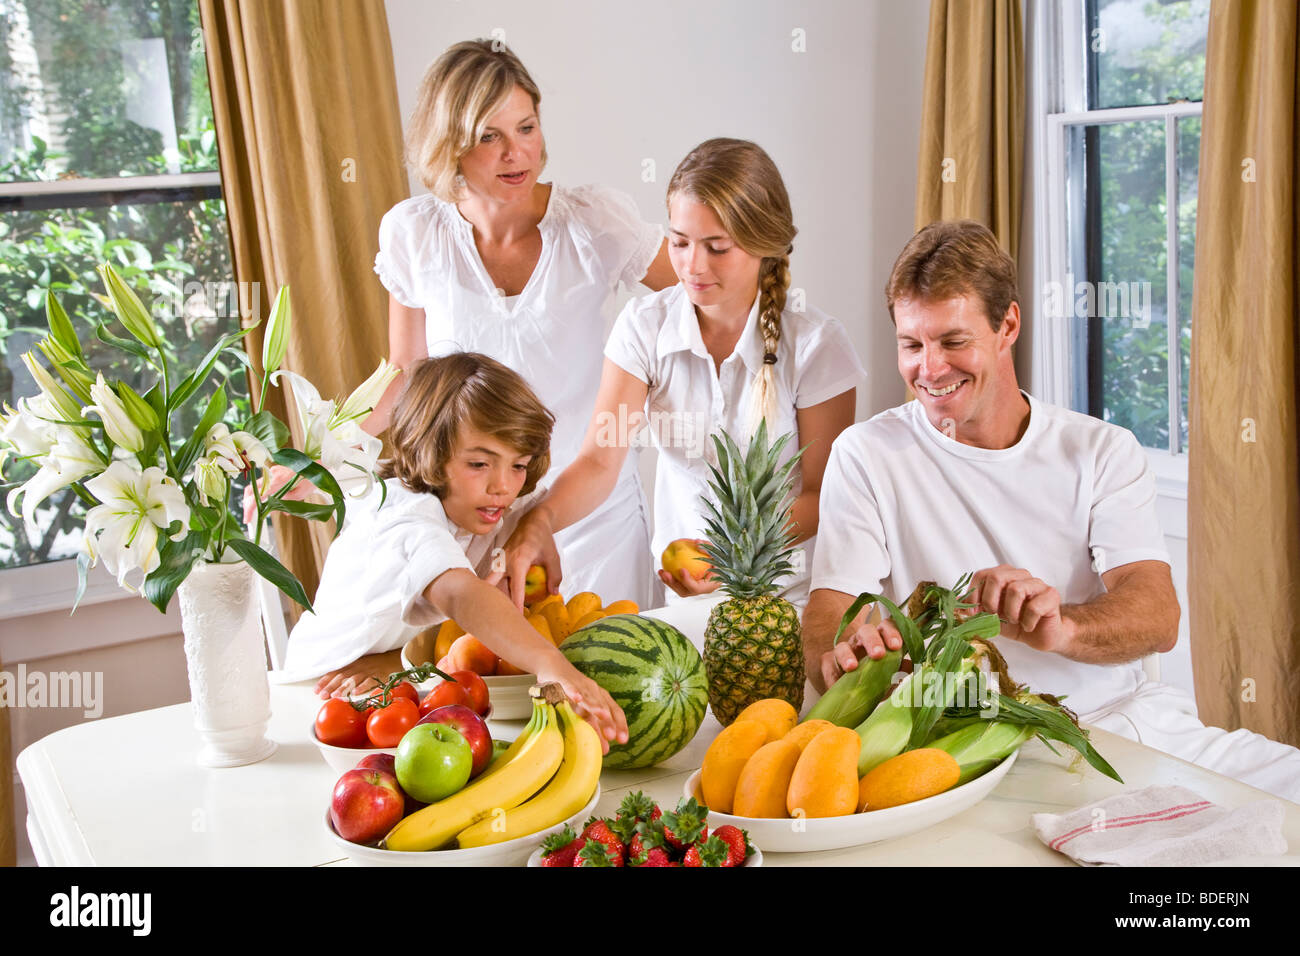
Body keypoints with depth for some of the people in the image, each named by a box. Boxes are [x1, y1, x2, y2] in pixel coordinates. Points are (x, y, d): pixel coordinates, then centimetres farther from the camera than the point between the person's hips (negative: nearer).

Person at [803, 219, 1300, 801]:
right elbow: (829, 609, -6)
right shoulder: (867, 456, 4)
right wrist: (841, 654, -32)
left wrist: (1060, 627, -29)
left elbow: (1158, 615, -6)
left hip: (1127, 715, 1)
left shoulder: (1102, 452, 8)